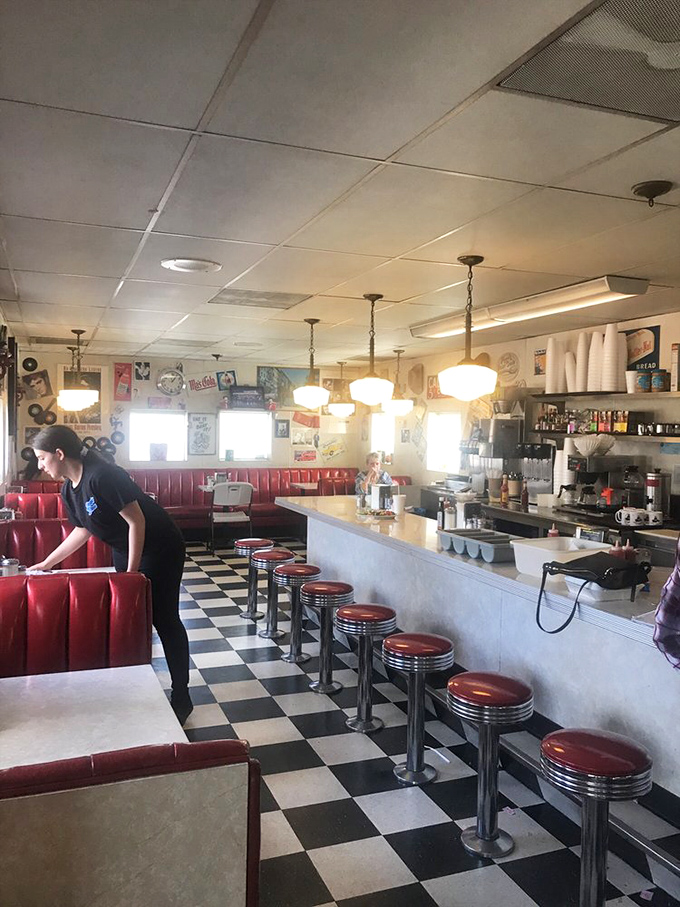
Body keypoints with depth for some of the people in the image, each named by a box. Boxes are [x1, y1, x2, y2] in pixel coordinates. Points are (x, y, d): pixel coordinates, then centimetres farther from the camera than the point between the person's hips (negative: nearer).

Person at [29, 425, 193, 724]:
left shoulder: (101, 476, -26)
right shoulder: (69, 490, 1)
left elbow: (136, 521, -24)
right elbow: (83, 530, 16)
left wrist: (131, 572, -21)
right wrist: (47, 563, 18)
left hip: (159, 549, -8)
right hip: (125, 551, 9)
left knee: (164, 619, -3)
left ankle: (181, 697, 9)